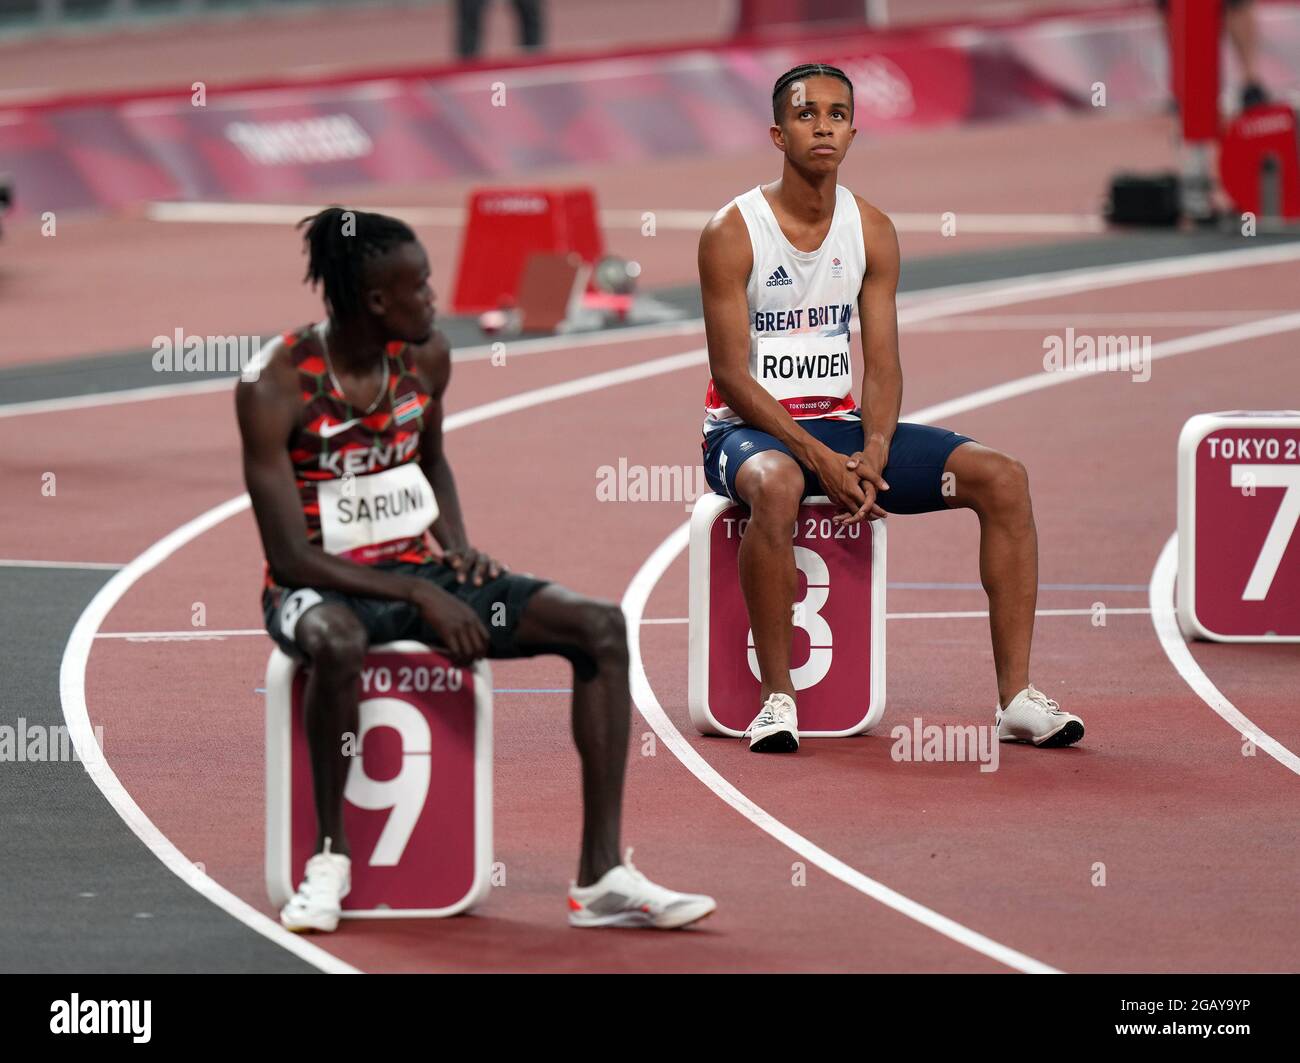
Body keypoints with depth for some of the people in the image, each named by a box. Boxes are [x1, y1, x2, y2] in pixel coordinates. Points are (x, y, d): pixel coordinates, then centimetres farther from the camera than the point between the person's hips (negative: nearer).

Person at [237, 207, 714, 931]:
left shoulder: (426, 358, 1)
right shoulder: (276, 388, -18)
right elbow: (291, 556, -19)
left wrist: (457, 547, 3)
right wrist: (419, 596, -24)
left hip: (419, 567, 6)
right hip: (321, 585, -6)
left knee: (601, 626, -12)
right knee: (338, 643, -44)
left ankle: (602, 878, -16)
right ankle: (331, 854, -20)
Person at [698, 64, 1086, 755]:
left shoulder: (871, 231, 4)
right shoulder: (732, 233, -10)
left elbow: (882, 365, 2)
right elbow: (731, 374, -14)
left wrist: (873, 456, -18)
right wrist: (819, 459, -24)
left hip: (840, 423, 5)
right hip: (750, 427, -5)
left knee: (1000, 478, -12)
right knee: (777, 486, -42)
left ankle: (1016, 697, -13)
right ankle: (776, 698, -31)